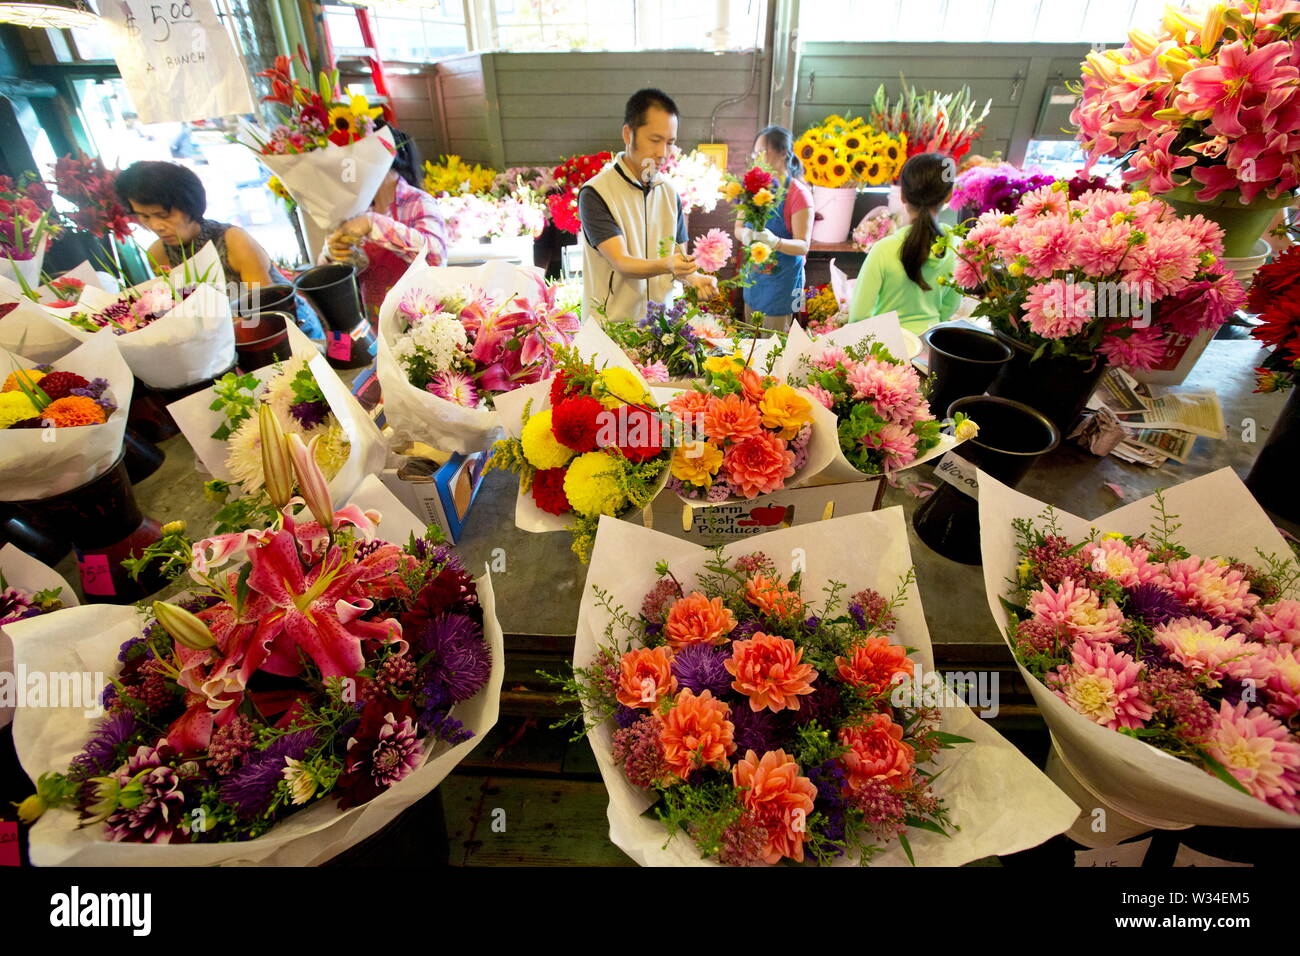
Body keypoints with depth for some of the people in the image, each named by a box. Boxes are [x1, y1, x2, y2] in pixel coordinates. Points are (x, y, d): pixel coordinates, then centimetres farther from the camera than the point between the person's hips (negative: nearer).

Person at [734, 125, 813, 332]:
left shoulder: (798, 194, -14)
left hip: (782, 276, -6)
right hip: (754, 274, 6)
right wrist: (745, 234, -20)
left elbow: (803, 245, -17)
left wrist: (775, 241, -38)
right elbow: (738, 227, 6)